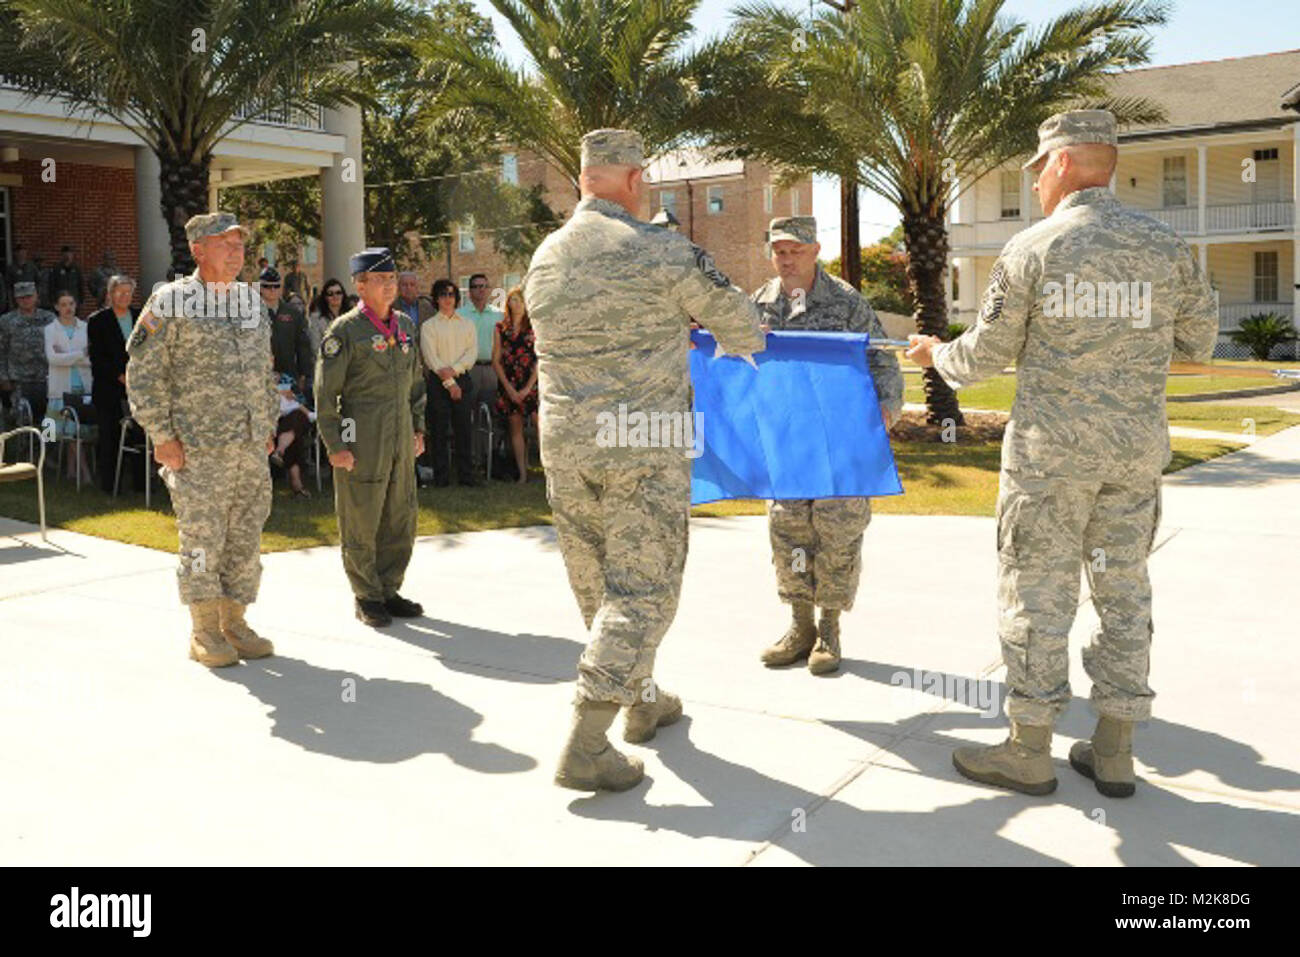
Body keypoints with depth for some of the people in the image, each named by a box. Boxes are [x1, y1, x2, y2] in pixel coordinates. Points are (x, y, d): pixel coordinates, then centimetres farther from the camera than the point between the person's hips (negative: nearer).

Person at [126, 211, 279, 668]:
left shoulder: (251, 304, 13)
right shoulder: (170, 302, -7)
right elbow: (142, 374, -8)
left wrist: (269, 428, 15)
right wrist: (162, 437, -12)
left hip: (252, 449, 6)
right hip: (198, 450, -6)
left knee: (245, 541, 10)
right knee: (202, 543, 0)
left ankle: (235, 623, 21)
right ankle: (204, 634, 13)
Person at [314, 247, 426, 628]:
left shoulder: (405, 325, 12)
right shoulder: (345, 330, -8)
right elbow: (325, 392, -9)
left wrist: (418, 428, 15)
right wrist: (335, 445, -13)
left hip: (401, 440, 6)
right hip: (362, 442, -6)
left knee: (401, 520, 10)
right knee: (361, 523, 2)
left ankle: (389, 589, 24)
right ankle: (367, 598, 15)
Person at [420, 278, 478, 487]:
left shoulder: (467, 324, 14)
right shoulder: (428, 326, 5)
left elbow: (472, 352, 3)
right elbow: (430, 357, -4)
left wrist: (453, 370, -13)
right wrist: (449, 382, -12)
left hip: (462, 379, 2)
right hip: (438, 382, -2)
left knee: (463, 428, 2)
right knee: (438, 430, -1)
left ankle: (466, 474, 8)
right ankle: (441, 476, 4)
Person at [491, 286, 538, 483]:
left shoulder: (534, 327, 1)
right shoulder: (500, 329, 8)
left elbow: (540, 360, -3)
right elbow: (496, 361, 6)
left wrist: (527, 388, -10)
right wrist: (509, 388, -4)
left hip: (531, 384, -3)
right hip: (508, 386, 3)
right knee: (516, 429, 6)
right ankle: (522, 473, 11)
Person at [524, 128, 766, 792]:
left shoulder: (543, 259, 7)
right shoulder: (658, 250, -9)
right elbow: (732, 314, 3)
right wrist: (742, 351, 27)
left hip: (565, 443, 6)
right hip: (643, 445, -6)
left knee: (597, 583, 16)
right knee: (641, 588, -1)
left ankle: (643, 702, 34)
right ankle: (584, 749, -5)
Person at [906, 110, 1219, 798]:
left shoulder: (1031, 250, -8)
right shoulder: (1165, 246, 4)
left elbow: (983, 357, -3)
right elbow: (1199, 344, 11)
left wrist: (936, 354, 17)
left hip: (1051, 448, -4)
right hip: (1138, 445, 4)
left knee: (1037, 593, 3)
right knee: (1124, 591, 11)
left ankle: (1028, 752, 12)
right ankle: (1113, 752, 19)